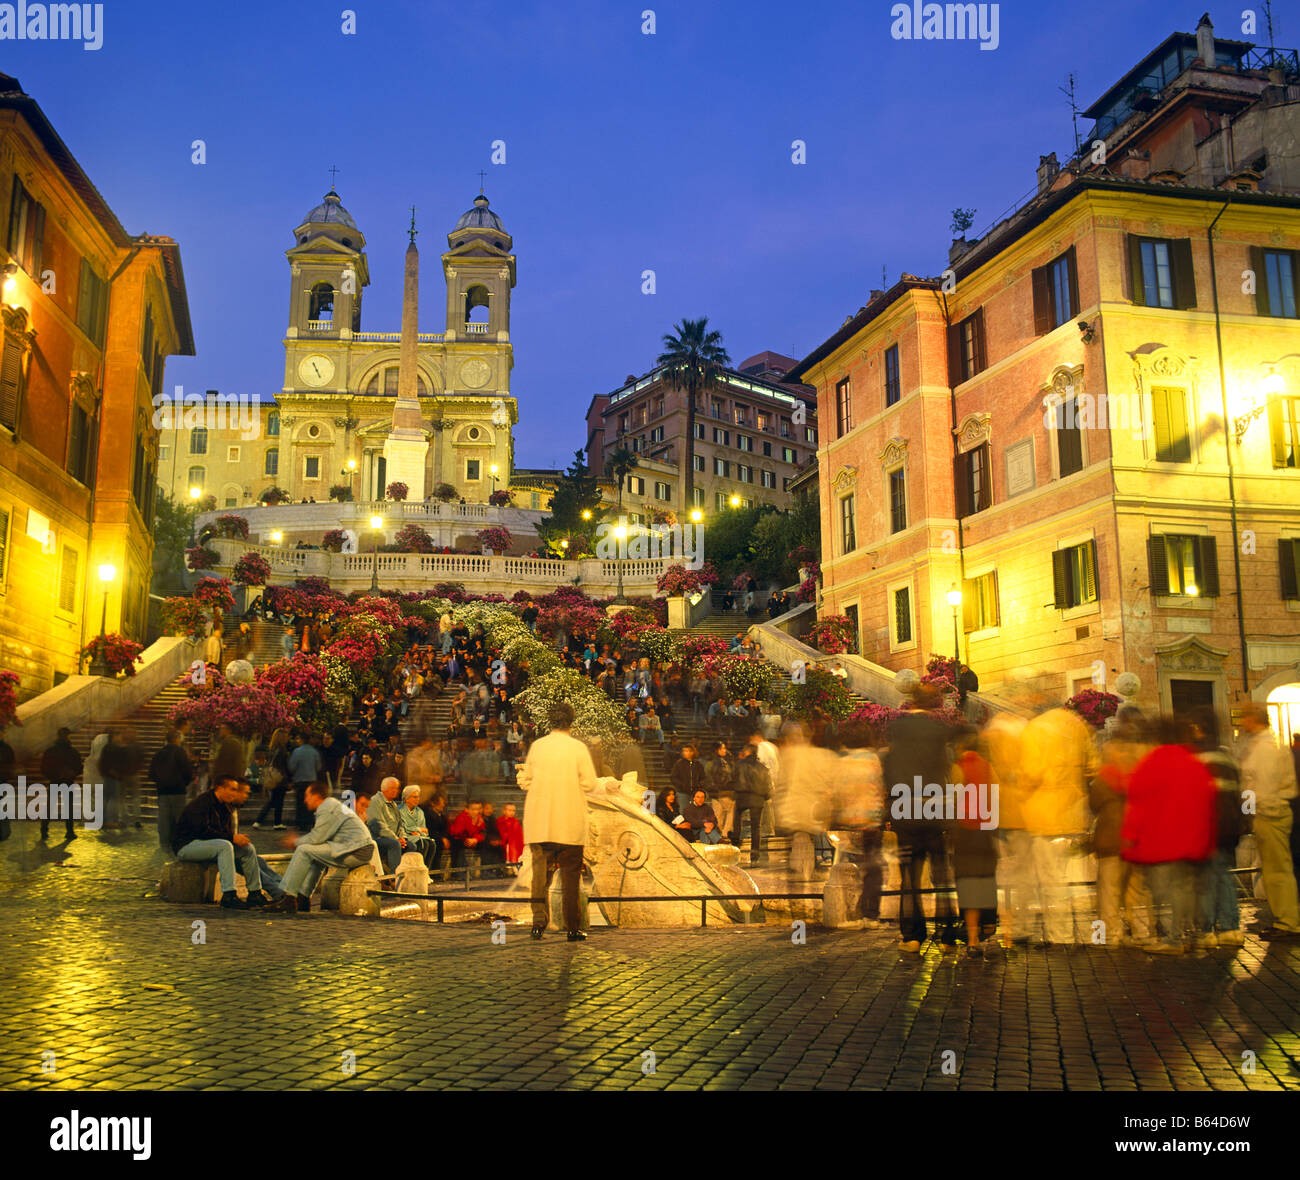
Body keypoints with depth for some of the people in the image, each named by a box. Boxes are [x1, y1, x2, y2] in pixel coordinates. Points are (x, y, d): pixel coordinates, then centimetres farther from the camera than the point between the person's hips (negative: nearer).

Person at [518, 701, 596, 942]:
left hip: (539, 822, 2)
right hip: (571, 824, -2)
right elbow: (589, 783, -7)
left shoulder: (537, 746, 1)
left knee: (540, 871, 9)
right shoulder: (578, 748, -7)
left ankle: (539, 922, 1)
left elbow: (525, 781, 6)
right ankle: (573, 928, 8)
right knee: (570, 874, 6)